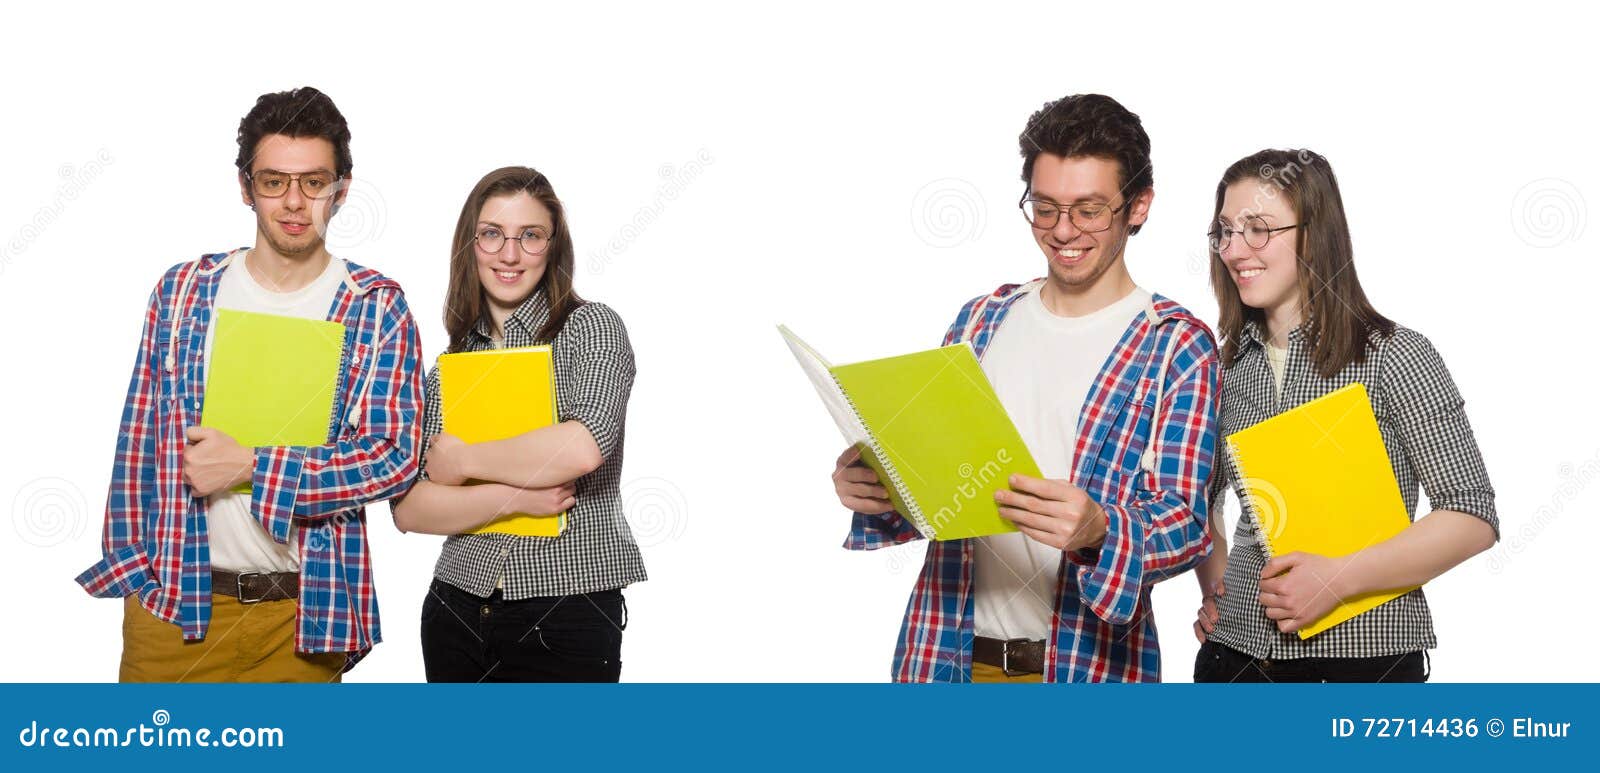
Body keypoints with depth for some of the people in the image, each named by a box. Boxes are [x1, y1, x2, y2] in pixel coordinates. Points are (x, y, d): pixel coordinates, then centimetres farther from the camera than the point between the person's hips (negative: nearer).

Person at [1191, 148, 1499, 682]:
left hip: (1367, 656, -4)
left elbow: (1472, 517, -10)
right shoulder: (1227, 366, 6)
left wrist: (1338, 578, -18)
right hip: (1238, 651, 4)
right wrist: (1212, 586, 3)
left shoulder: (1397, 358, -7)